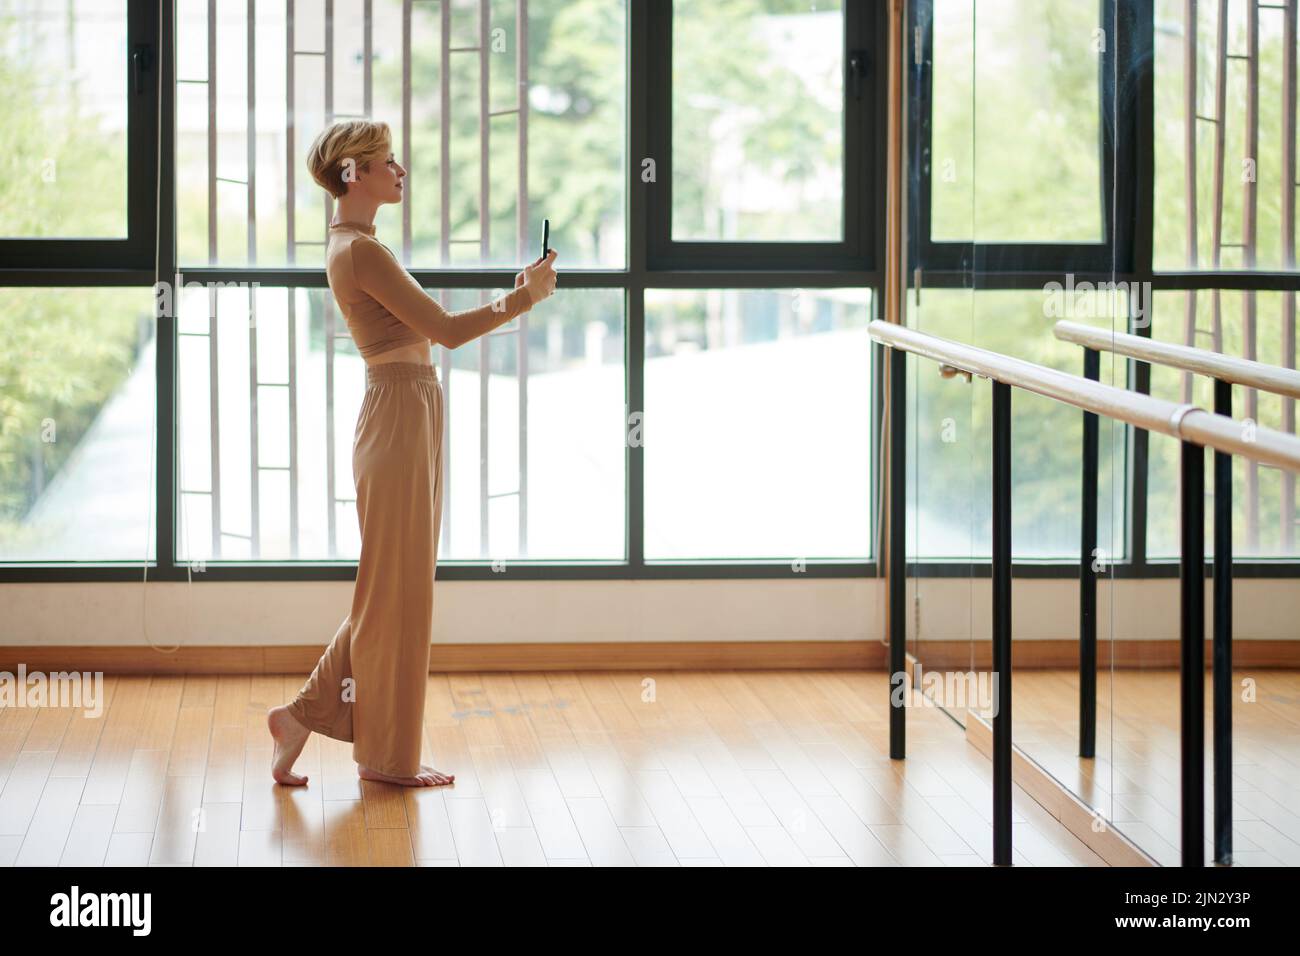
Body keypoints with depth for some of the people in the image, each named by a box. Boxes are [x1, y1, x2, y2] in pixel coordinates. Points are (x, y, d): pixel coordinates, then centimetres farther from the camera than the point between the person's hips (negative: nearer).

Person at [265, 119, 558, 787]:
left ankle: (307, 714, 18)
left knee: (394, 589, 14)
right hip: (400, 417, -10)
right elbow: (445, 331, -17)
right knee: (397, 589, -1)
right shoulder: (361, 251, -17)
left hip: (408, 416, 10)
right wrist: (524, 297, -8)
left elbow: (425, 328, 20)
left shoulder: (353, 245, 16)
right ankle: (387, 755, 8)